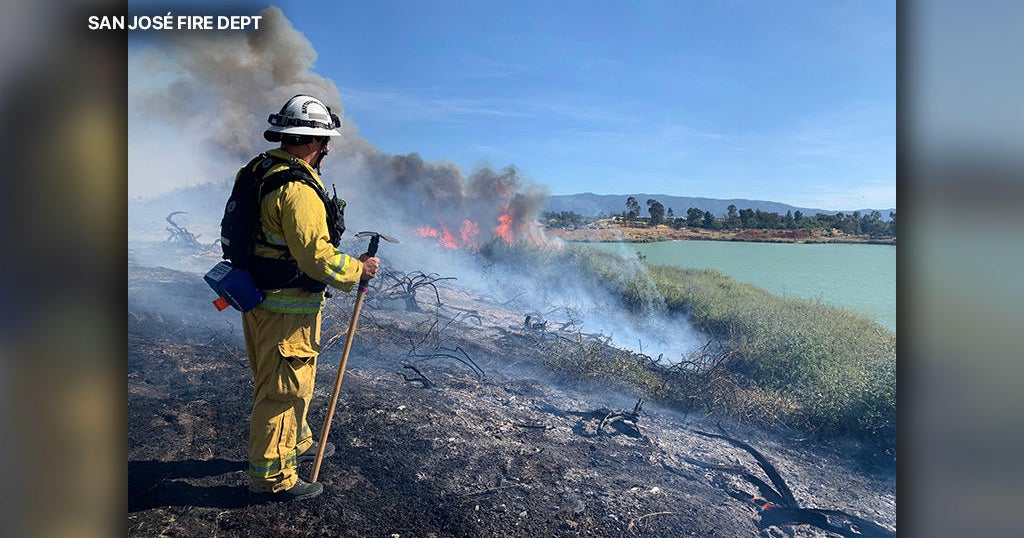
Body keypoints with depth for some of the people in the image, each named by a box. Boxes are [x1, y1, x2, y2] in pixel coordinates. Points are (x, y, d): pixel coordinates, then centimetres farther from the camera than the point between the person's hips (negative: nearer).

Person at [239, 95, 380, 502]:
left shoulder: (260, 171, 8)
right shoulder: (298, 187, -24)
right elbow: (316, 255, -27)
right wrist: (358, 269, -12)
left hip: (258, 297, 10)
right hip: (287, 308, -10)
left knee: (284, 380, 25)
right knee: (284, 388, 3)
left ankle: (296, 443, 45)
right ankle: (271, 478, 17)